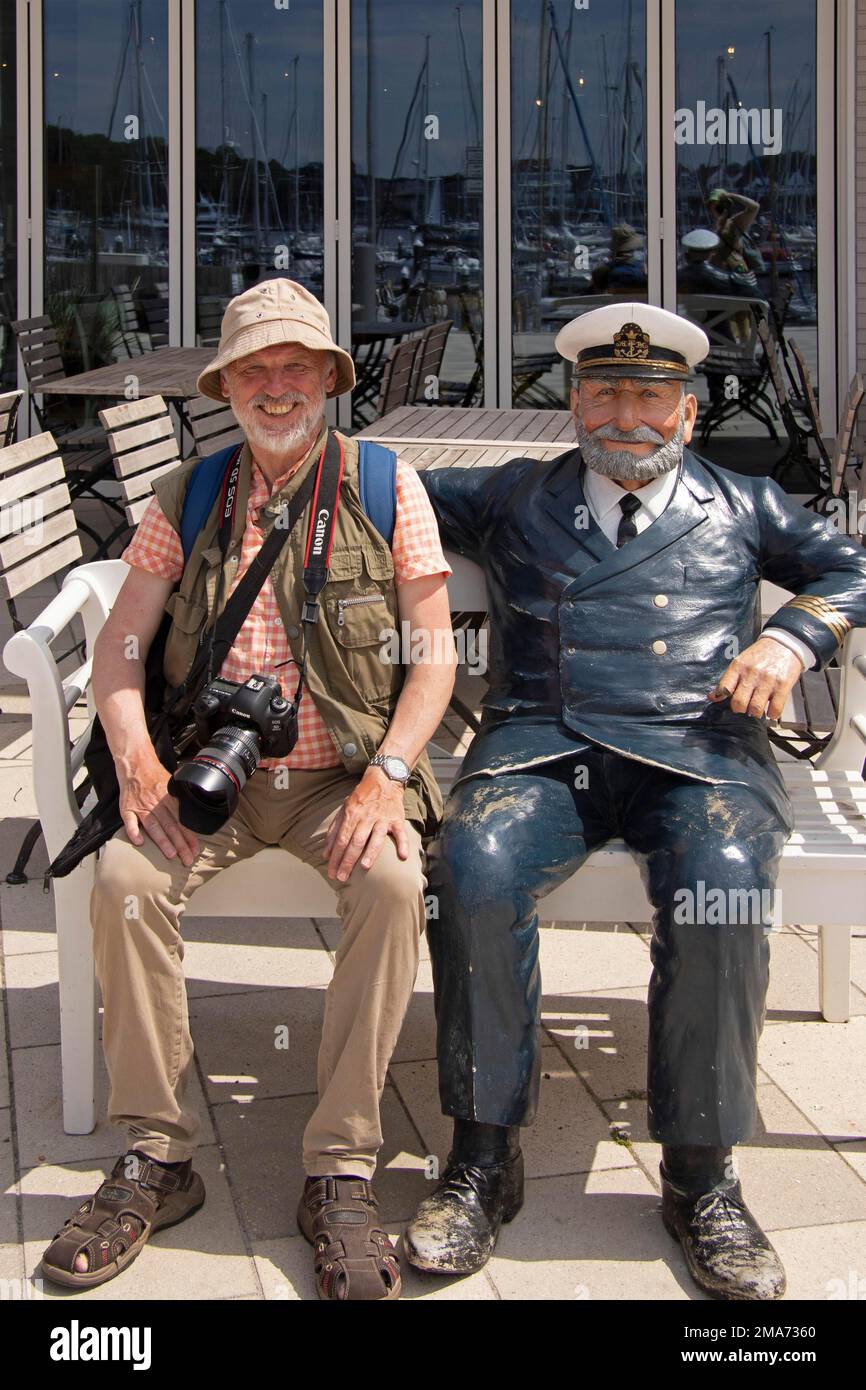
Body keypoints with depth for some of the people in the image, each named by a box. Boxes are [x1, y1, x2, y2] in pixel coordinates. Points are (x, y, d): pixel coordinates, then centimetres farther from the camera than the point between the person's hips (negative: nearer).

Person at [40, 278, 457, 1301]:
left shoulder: (387, 487, 3)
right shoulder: (186, 498, 9)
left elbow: (434, 650, 0)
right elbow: (119, 646, 7)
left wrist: (388, 774, -15)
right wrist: (137, 759, -11)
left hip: (345, 775, -2)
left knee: (392, 883, -32)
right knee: (124, 877, -26)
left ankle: (341, 1175, -19)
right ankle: (157, 1158, -10)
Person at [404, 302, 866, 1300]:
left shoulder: (741, 507, 25)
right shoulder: (512, 499, 25)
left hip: (696, 745, 0)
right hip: (542, 741, 1)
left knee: (721, 884, -34)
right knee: (473, 868, -32)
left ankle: (701, 1176, -18)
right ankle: (483, 1158, -19)